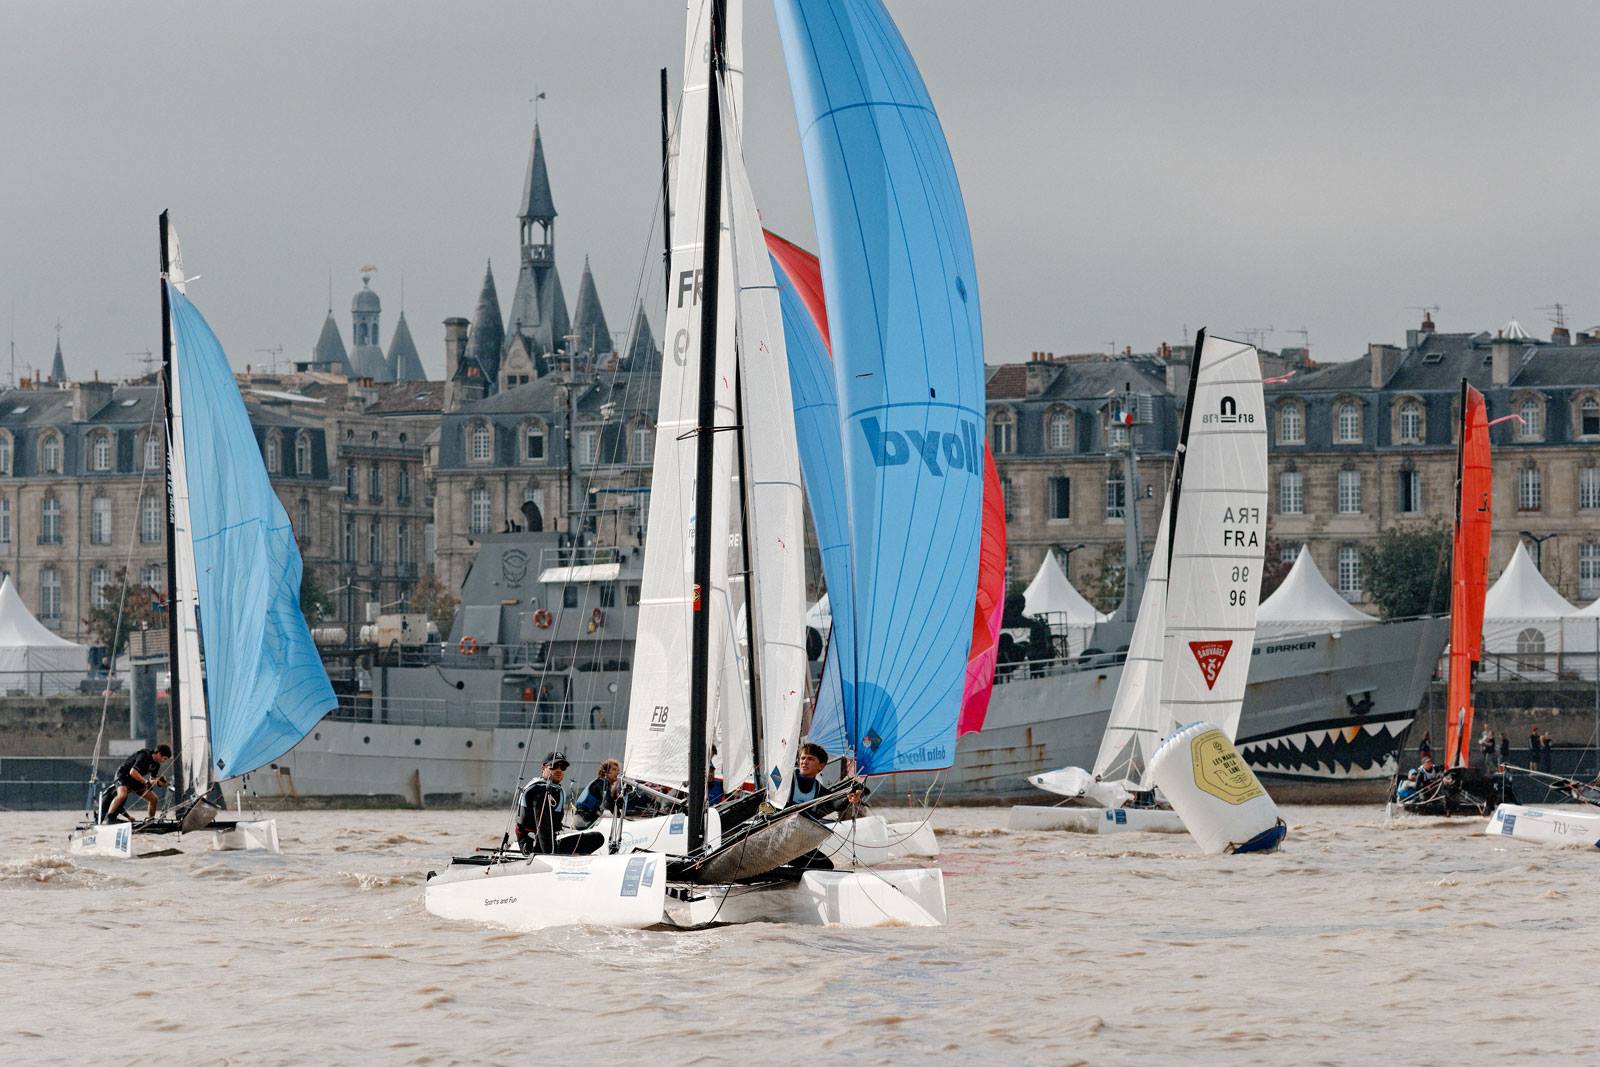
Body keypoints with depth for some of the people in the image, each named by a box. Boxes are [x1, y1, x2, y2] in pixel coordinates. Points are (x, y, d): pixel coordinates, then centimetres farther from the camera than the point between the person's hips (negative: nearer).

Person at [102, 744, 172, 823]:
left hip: (135, 781, 9)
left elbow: (152, 779, 11)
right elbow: (132, 772, -34)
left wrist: (159, 782, -12)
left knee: (153, 799, 1)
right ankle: (107, 819, -34)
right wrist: (146, 782, -36)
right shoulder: (144, 756, -25)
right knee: (122, 795, -36)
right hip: (124, 775, -9)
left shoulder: (156, 765, 1)